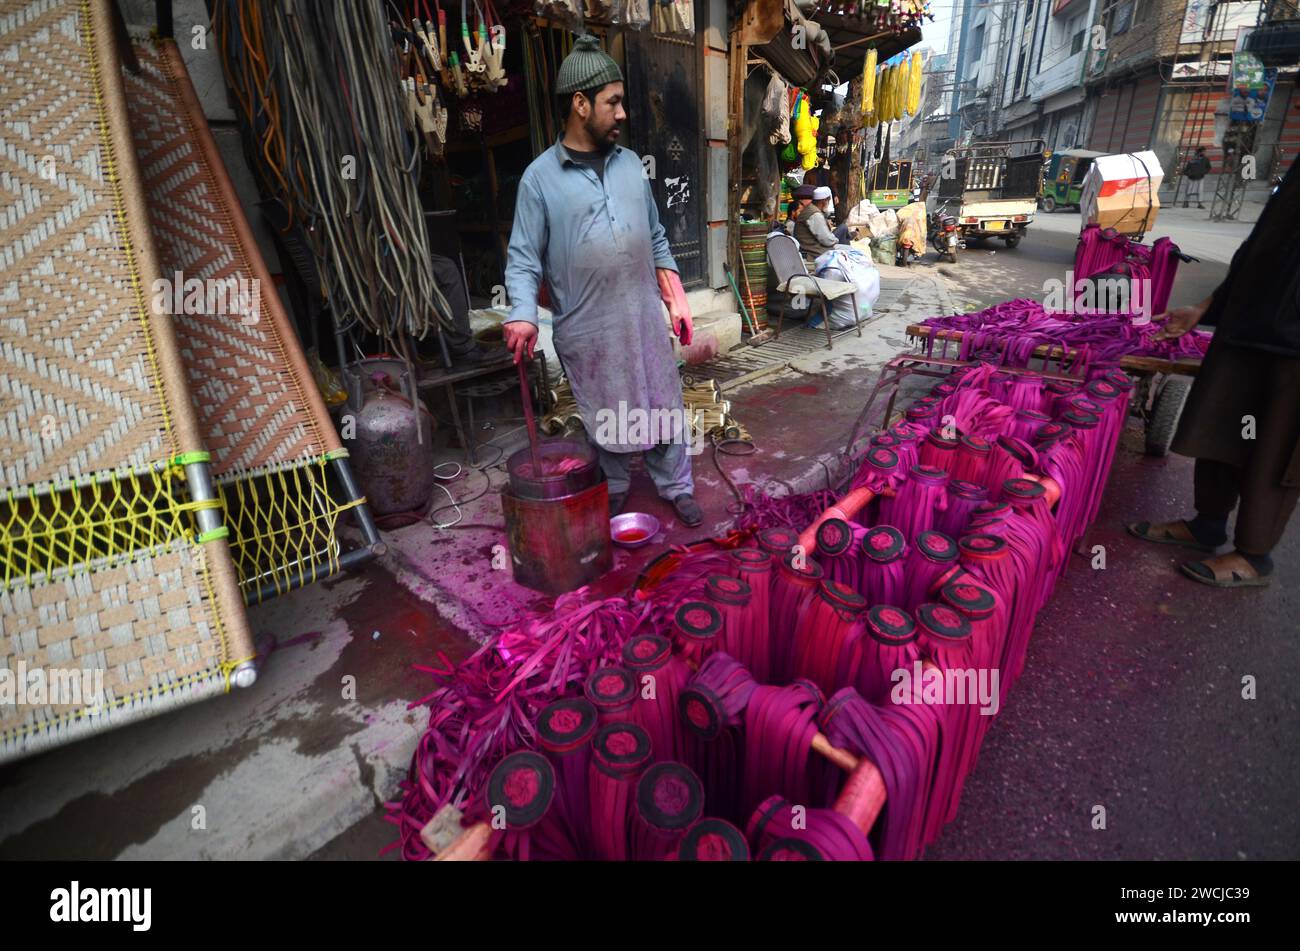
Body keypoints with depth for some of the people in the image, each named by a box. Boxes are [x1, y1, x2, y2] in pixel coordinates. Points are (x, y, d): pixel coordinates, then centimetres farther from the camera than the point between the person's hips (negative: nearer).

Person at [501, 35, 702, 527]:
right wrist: (523, 314, -24)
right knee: (605, 418, 11)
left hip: (645, 317, 4)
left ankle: (677, 487, 27)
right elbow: (523, 258, -7)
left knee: (664, 408, 10)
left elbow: (656, 238, 13)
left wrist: (675, 300, 9)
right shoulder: (540, 177, -5)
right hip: (586, 328, -3)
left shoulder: (630, 163, 8)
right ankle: (614, 491, 34)